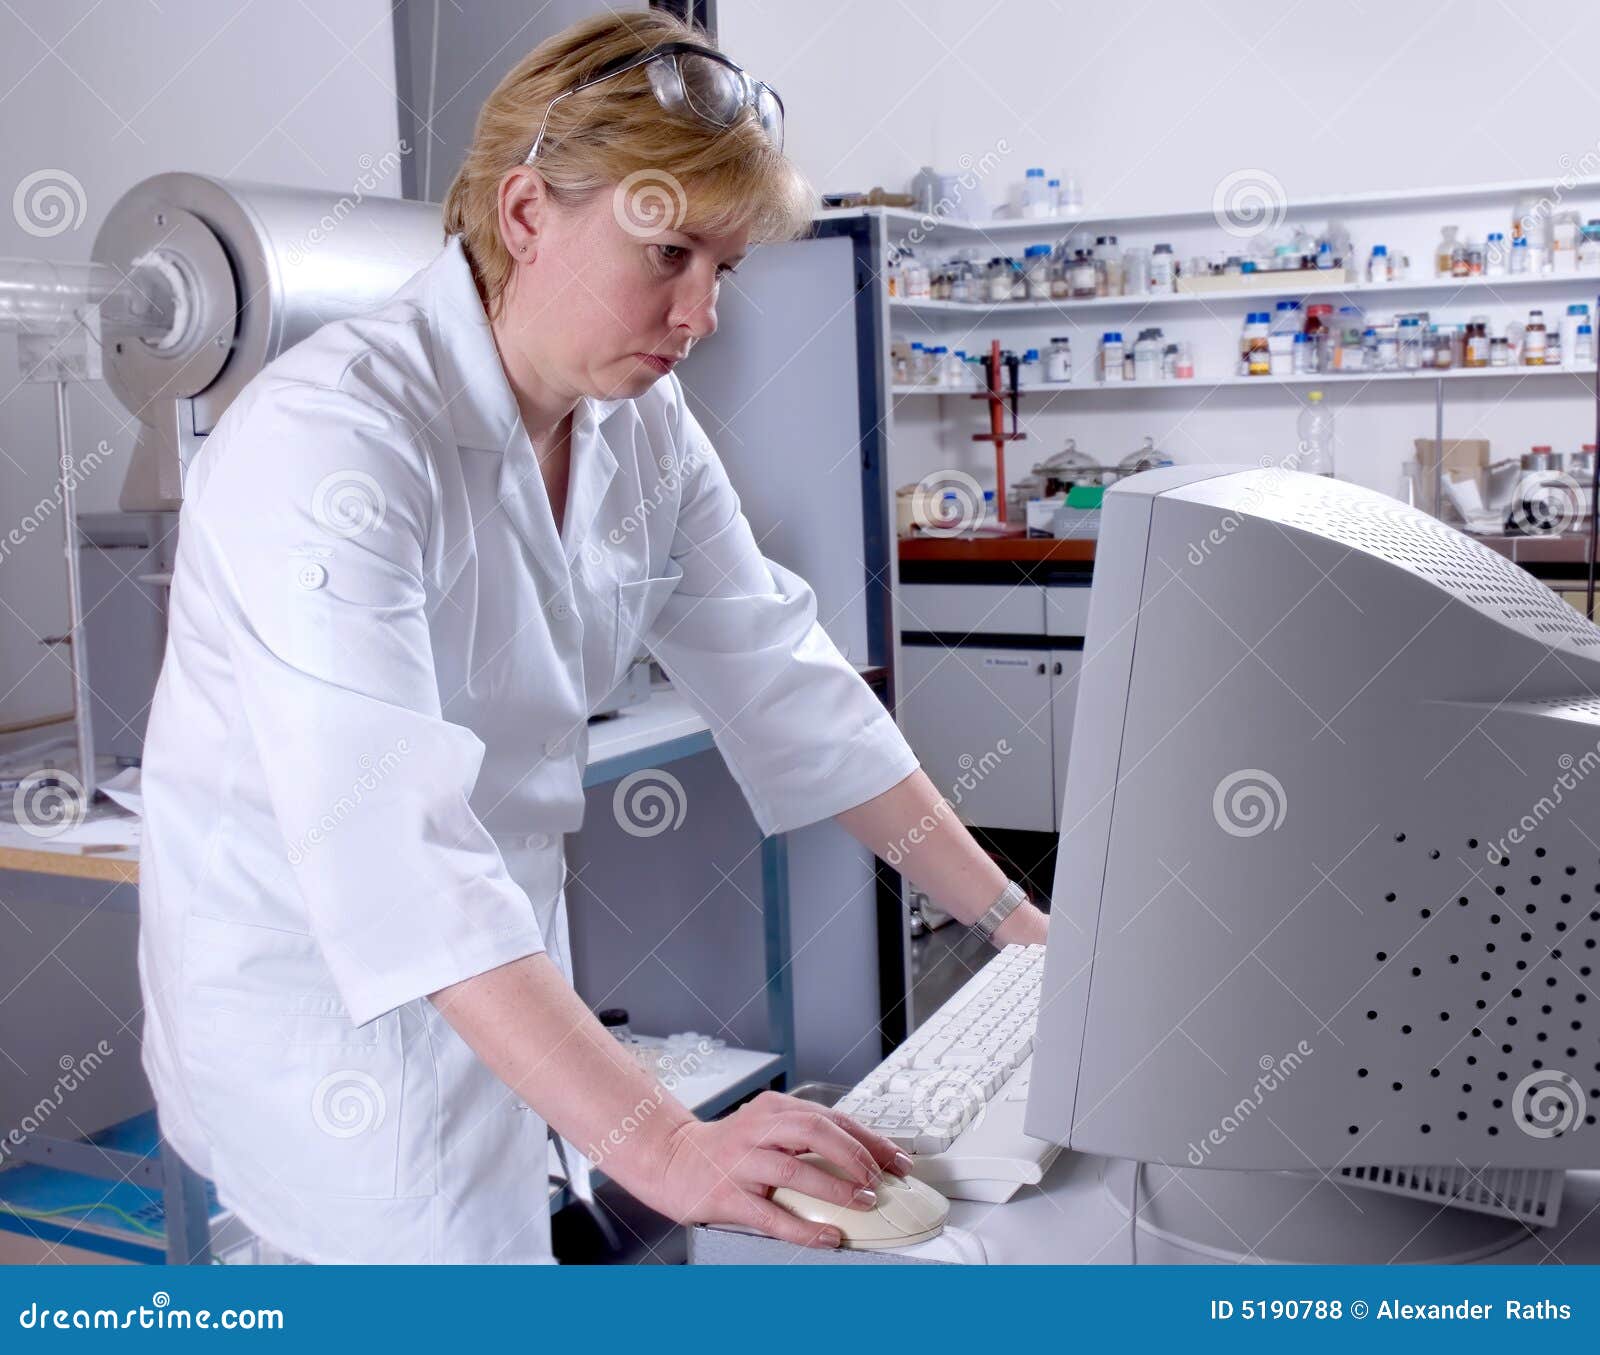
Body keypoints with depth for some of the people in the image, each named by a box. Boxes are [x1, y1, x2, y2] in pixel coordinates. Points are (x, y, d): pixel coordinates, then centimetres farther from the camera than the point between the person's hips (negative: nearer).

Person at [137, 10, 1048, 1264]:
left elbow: (784, 682, 0)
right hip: (318, 995, -6)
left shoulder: (643, 427, -1)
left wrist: (1016, 922, -5)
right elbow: (387, 840, -35)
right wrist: (660, 1146, -41)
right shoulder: (329, 439, -25)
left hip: (508, 971, 7)